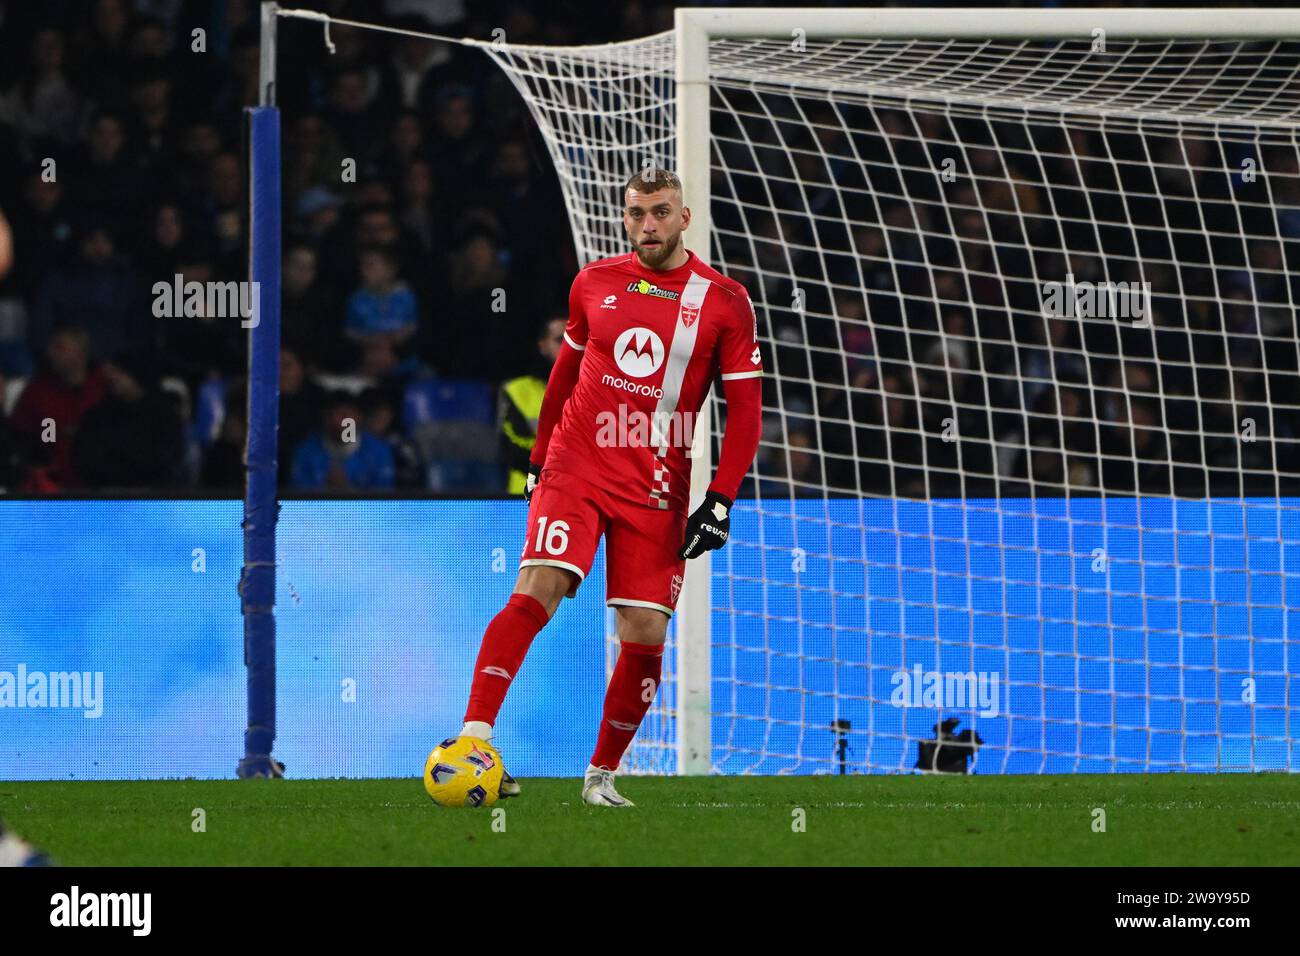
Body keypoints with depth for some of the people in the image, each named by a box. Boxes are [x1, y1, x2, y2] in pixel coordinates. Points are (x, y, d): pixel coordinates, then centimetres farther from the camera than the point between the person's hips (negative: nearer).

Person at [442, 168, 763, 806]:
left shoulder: (724, 302, 0)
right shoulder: (594, 284, 7)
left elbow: (745, 411, 1)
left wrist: (721, 500, -7)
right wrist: (538, 459, 20)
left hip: (657, 488, 0)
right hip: (575, 466, 0)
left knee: (644, 633, -3)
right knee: (536, 591, -20)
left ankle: (603, 774, 14)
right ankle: (474, 735, -26)